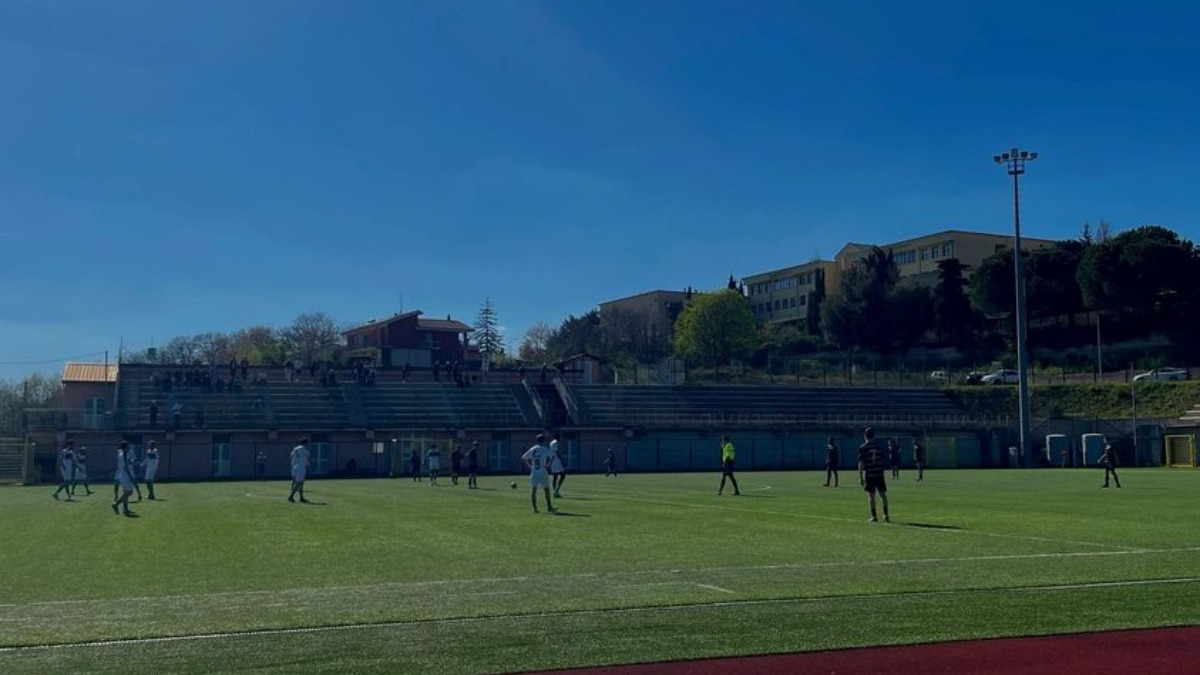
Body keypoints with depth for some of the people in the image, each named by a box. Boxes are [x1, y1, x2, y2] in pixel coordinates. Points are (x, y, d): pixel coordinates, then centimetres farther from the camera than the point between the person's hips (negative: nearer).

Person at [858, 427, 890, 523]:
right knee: (882, 494, 8)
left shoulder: (862, 448, -5)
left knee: (871, 495, 1)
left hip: (869, 475, -3)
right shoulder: (879, 447, 5)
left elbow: (861, 463, -8)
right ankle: (886, 515, 5)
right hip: (879, 474, 3)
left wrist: (860, 477, -6)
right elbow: (882, 461, 10)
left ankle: (874, 517, 2)